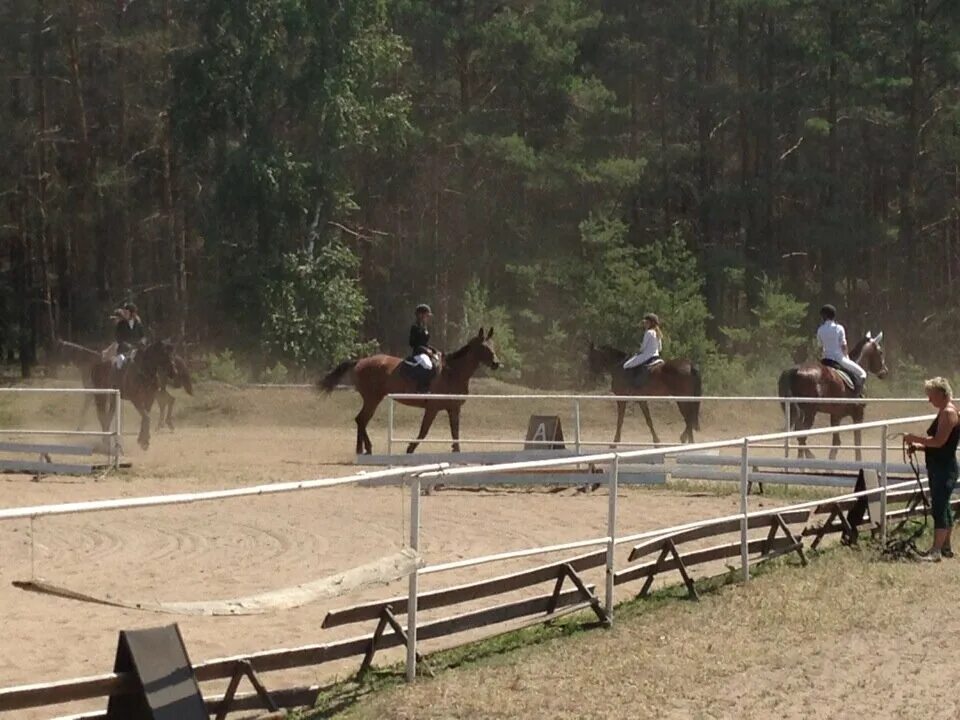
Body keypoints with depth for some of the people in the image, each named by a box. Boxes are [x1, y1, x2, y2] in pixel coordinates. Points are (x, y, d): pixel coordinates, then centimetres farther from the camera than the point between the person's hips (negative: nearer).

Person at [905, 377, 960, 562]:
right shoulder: (944, 412, 16)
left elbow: (939, 441, -23)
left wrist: (914, 438, -15)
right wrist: (919, 446, 7)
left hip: (944, 468, -11)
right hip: (939, 468, 11)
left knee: (939, 508, -12)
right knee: (942, 507, 16)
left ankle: (936, 551, -14)